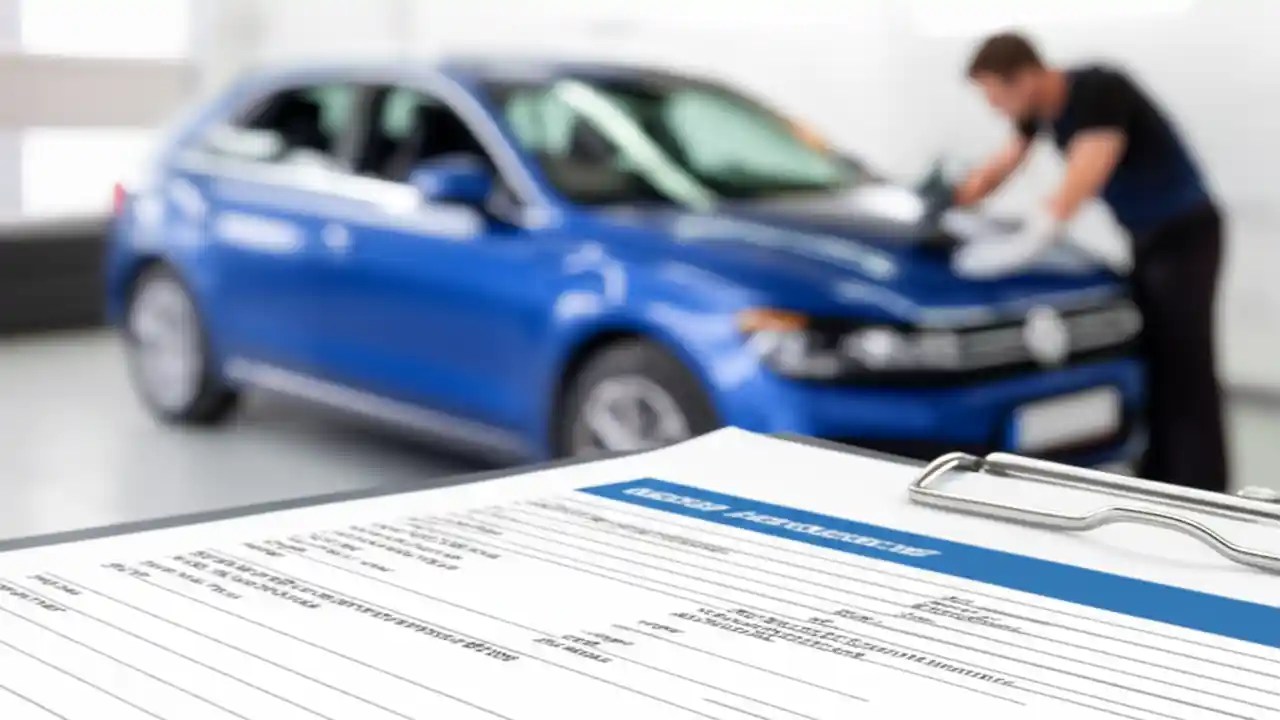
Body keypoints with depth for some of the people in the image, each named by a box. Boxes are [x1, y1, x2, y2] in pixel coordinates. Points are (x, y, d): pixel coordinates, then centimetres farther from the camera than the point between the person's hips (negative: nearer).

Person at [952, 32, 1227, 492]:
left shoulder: (1099, 92, -25)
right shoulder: (1042, 108, 1)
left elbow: (1081, 183, -34)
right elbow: (1006, 162, 17)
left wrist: (1019, 248, -40)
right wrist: (955, 198, 3)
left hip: (1184, 234, -9)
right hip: (1144, 237, 9)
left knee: (1185, 374, -10)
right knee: (1152, 368, 11)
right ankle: (1155, 486, 18)